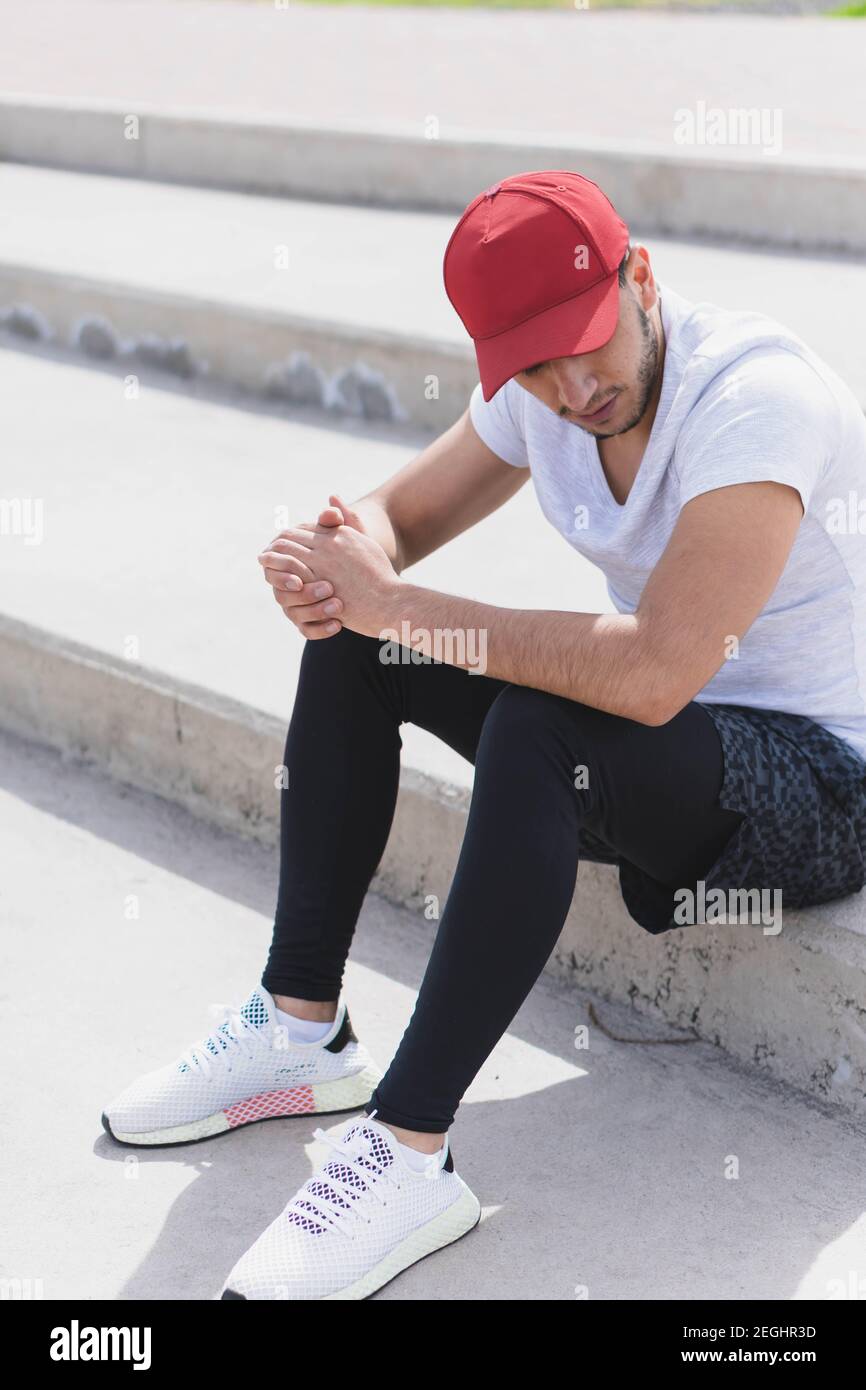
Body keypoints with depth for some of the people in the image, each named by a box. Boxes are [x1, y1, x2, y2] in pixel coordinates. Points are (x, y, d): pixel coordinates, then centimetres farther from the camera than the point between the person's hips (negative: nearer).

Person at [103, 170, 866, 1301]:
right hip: (664, 739, 8)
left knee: (535, 727, -36)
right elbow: (396, 515, 9)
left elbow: (653, 674, -38)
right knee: (351, 646, -1)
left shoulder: (758, 398, -27)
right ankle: (303, 1032, 2)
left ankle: (409, 1154, -29)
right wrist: (338, 567, -18)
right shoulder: (538, 395, -3)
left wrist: (400, 606, -31)